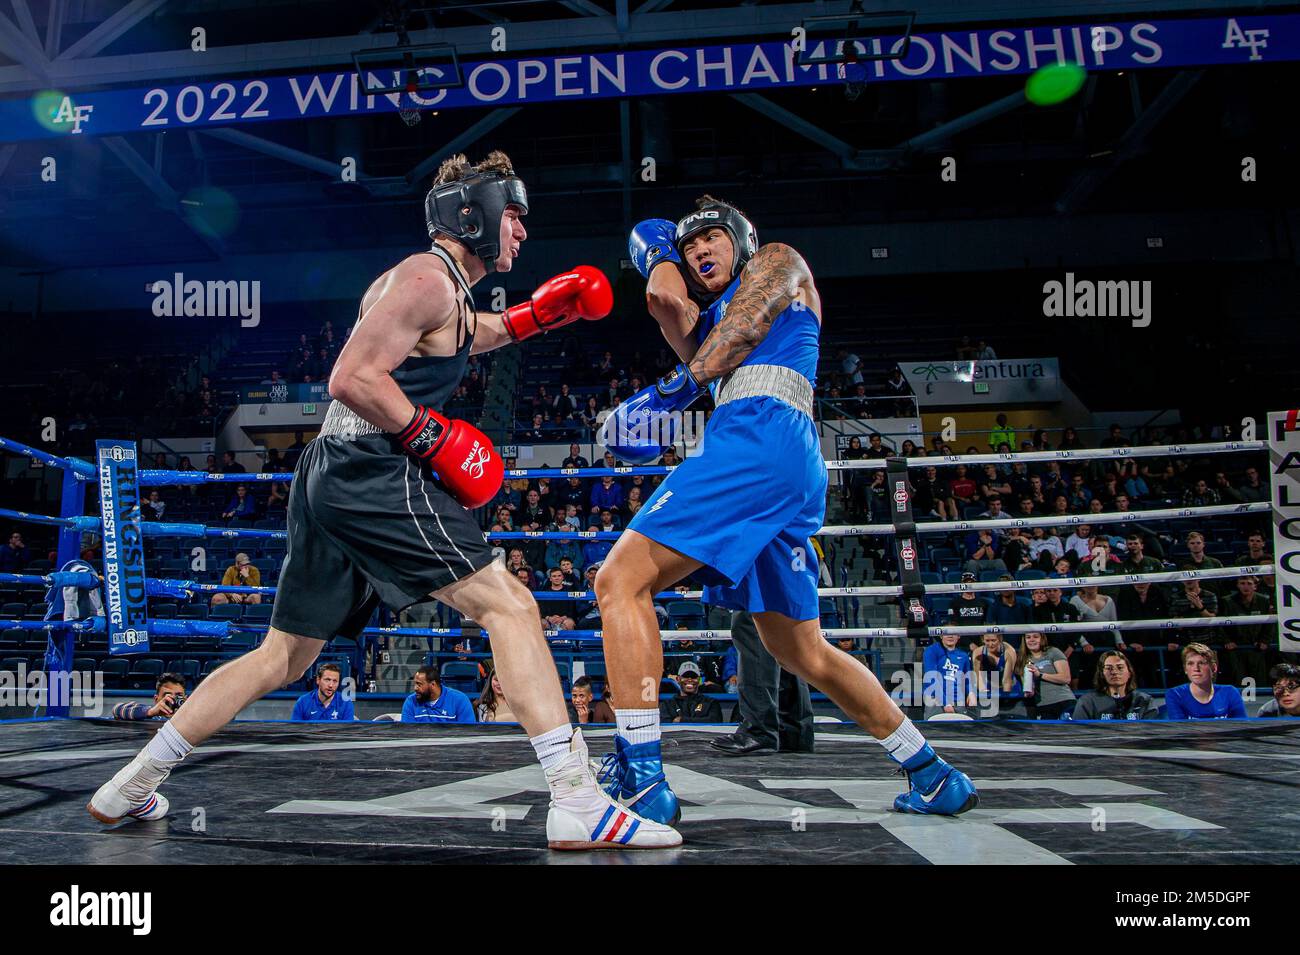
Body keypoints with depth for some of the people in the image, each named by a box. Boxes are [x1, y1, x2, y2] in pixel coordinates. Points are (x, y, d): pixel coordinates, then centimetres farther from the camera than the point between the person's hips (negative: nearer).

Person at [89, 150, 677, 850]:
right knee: (510, 606, -11)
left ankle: (130, 786, 25)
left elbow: (467, 337, 44)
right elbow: (353, 378, -18)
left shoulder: (443, 290, 22)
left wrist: (539, 314, 30)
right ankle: (579, 806, -16)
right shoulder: (429, 279, -8)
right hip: (373, 472, -10)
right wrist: (436, 439, -14)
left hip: (328, 473, 10)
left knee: (284, 655, 17)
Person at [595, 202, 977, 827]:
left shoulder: (777, 260, 17)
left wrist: (679, 386, -10)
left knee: (620, 581, -15)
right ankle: (935, 778, 21)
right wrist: (663, 265, 23)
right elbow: (688, 343, 12)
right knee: (801, 651, 14)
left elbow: (747, 323, -3)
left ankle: (641, 780, -22)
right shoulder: (717, 315, 35)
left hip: (760, 434, -9)